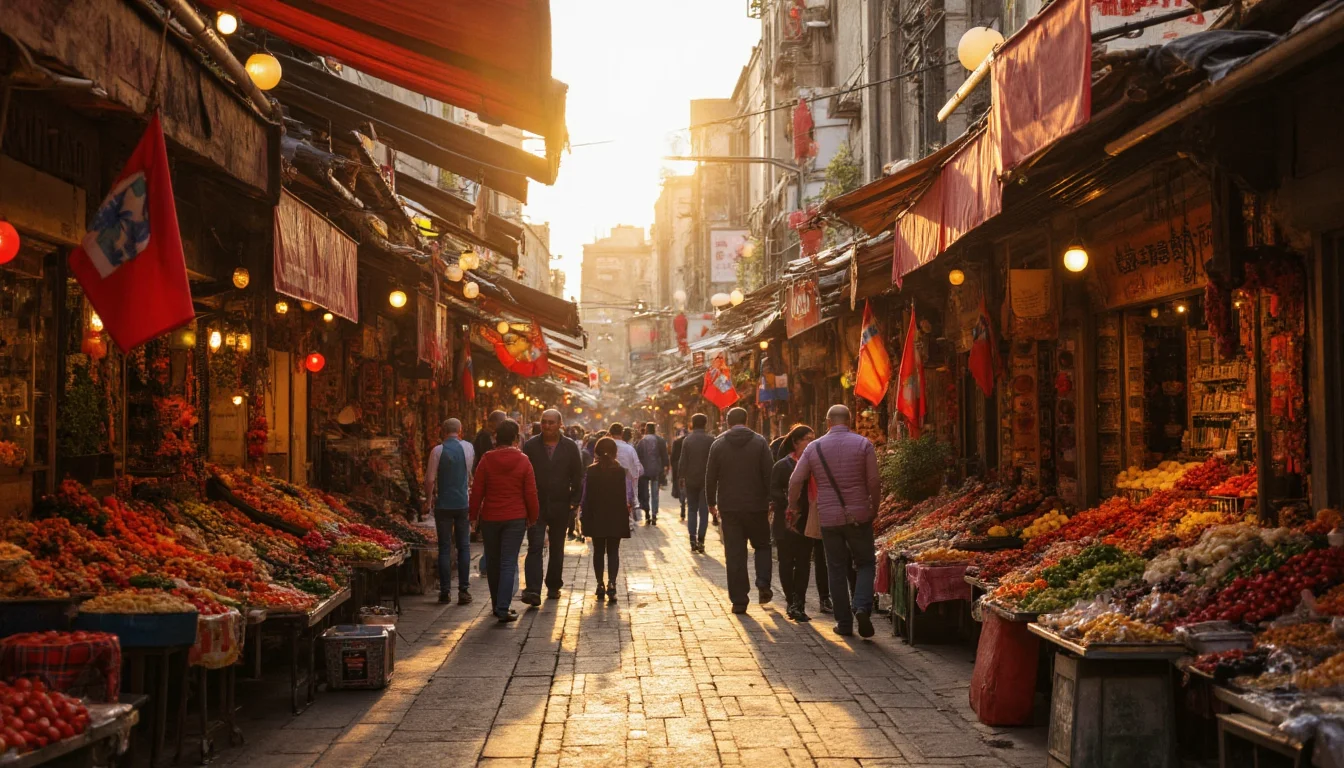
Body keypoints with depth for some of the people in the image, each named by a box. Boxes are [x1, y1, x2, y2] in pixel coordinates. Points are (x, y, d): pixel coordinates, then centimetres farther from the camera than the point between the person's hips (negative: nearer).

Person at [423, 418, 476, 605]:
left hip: (443, 504, -1)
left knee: (444, 548, 5)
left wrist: (429, 497, 8)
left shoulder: (438, 451, -7)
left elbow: (430, 479, -8)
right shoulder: (468, 448, 0)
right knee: (464, 546, 7)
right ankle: (463, 590, 1)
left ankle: (445, 591, 4)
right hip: (463, 503, 1)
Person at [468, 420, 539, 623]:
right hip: (515, 518, -1)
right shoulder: (523, 462, -5)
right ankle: (503, 609, -10)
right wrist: (533, 517, 9)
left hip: (490, 518, 1)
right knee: (509, 563, -2)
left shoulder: (486, 460, -4)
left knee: (493, 562, 14)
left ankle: (498, 605, 24)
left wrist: (474, 514, 10)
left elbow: (477, 490, -1)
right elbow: (531, 493, -3)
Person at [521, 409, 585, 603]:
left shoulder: (570, 447, 3)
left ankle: (554, 586, 27)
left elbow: (578, 476, 5)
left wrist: (574, 501, -3)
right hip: (536, 505, -2)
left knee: (557, 549, 13)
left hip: (560, 506, 2)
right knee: (534, 547, -12)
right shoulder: (530, 446, 0)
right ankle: (533, 590, -18)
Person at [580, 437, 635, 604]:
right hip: (616, 519, -1)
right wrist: (629, 517, 3)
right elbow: (628, 497, -7)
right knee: (613, 551, 3)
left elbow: (586, 496, -3)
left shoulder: (591, 471, -5)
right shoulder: (621, 472, -7)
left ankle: (600, 585, 14)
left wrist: (584, 516, 5)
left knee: (598, 551, 13)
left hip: (596, 518, 1)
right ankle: (611, 583, -14)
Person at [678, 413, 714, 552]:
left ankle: (693, 540, 3)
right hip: (706, 480, -1)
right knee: (703, 510, 3)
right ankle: (700, 540, -4)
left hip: (690, 480, 1)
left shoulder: (687, 440, -2)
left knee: (692, 510, 11)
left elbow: (682, 461, -3)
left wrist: (681, 477, 4)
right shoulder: (710, 440, -4)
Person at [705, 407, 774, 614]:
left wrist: (711, 502, 14)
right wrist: (771, 500, 2)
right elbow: (769, 474, -6)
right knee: (762, 545, 18)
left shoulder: (718, 445, 1)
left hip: (729, 507, 1)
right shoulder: (759, 442, -3)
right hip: (756, 506, -1)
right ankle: (763, 584, 0)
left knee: (734, 554, 4)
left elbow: (711, 477, 3)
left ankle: (739, 600, 3)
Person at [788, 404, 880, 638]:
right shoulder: (863, 444, -4)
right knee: (865, 564, 11)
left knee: (837, 570, 9)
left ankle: (844, 622, 11)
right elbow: (873, 482, -4)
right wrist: (875, 509, 10)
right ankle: (862, 607, -12)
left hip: (829, 518, 1)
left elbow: (795, 481, 3)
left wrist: (792, 507, 18)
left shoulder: (814, 447, 1)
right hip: (859, 516, -1)